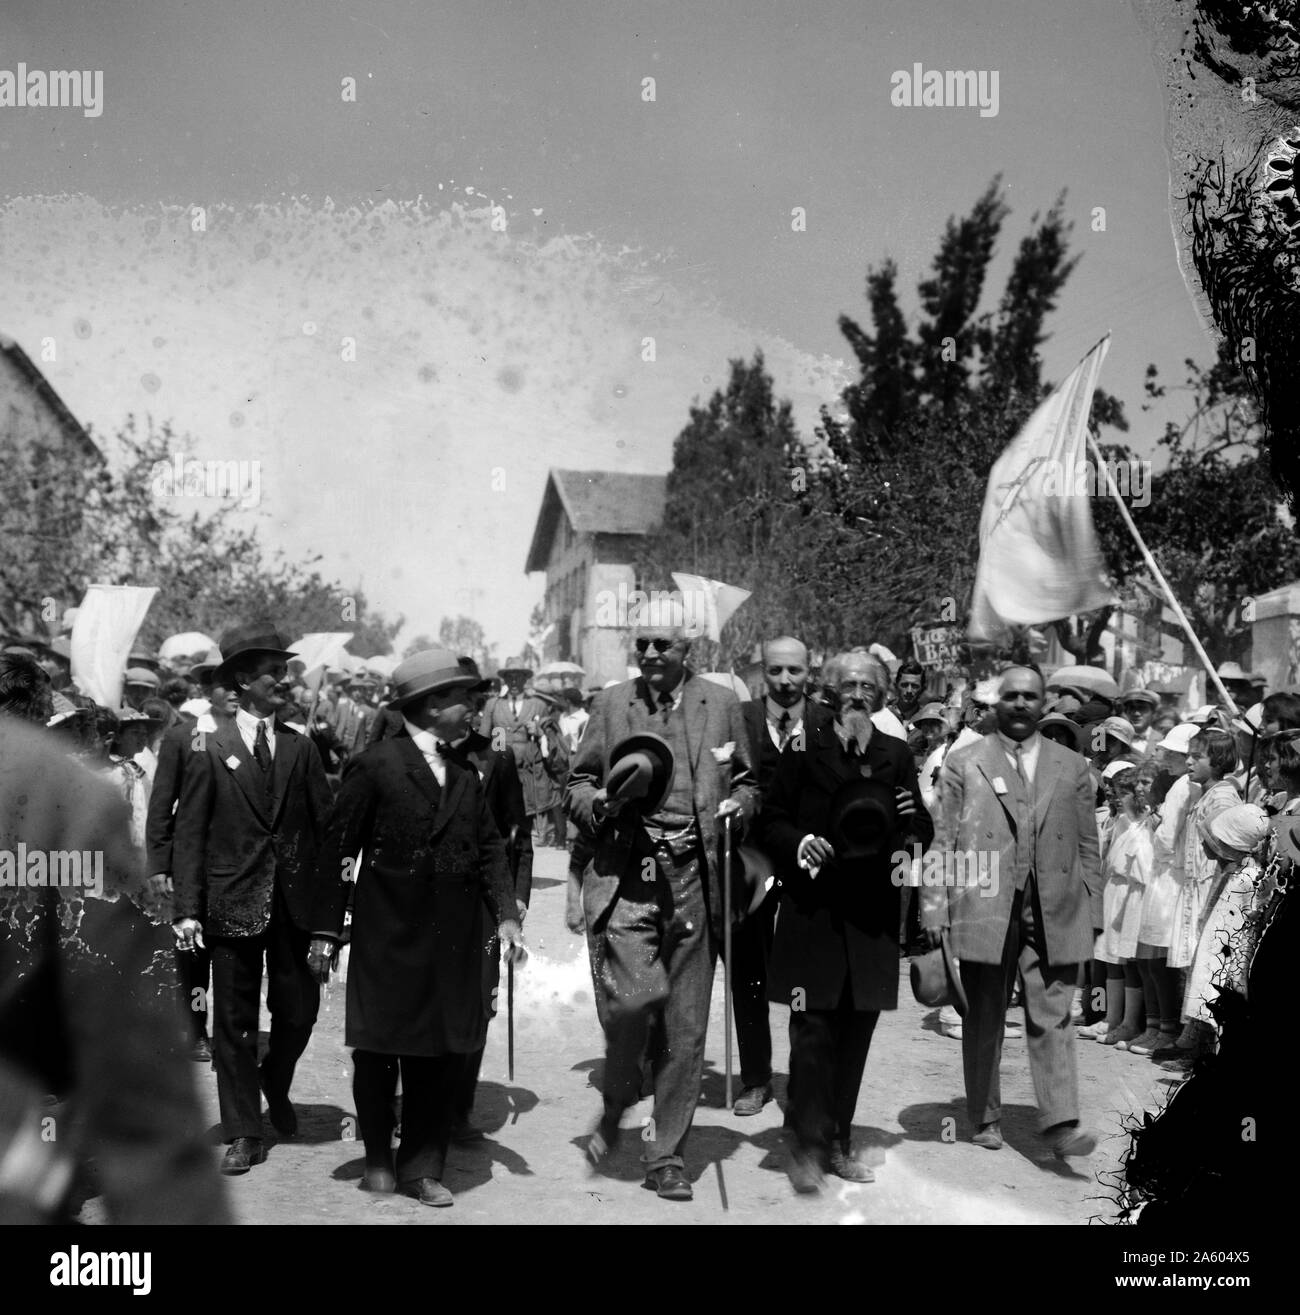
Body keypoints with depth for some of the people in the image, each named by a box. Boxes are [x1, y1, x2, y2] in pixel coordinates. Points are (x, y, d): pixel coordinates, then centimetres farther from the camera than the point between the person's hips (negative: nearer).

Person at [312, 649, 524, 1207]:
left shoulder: (467, 774, 11)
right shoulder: (374, 766, -6)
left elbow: (490, 847, 10)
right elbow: (336, 849, -7)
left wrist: (505, 915, -2)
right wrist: (327, 931, -9)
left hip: (456, 941, 5)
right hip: (388, 937, -4)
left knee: (445, 1055, 7)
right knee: (378, 1054, 8)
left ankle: (422, 1166, 20)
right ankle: (379, 1159, 28)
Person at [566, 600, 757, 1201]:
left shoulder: (721, 703, 8)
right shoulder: (610, 704, 8)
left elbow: (746, 783, 16)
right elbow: (577, 784, 12)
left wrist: (737, 806, -6)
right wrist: (598, 804, -9)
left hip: (694, 882, 1)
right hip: (626, 877, -1)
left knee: (686, 1030, 5)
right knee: (634, 996, -19)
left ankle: (665, 1153, 22)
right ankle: (616, 1107, 11)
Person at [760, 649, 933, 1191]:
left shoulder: (895, 754, 8)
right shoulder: (804, 747, 0)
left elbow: (920, 823, 16)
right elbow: (770, 819, 3)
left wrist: (909, 847, -4)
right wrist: (797, 842, -15)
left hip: (873, 911, 3)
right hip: (812, 907, -3)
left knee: (857, 1031, 9)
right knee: (813, 1029, -5)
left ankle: (839, 1141, 22)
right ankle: (807, 1143, 7)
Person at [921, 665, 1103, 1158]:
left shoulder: (1072, 768, 10)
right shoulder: (963, 765, 4)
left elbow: (1088, 846, 11)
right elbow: (942, 841, 1)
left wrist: (1092, 910, 5)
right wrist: (935, 909, -5)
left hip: (1053, 913, 1)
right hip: (983, 911, -1)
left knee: (1052, 1018, -3)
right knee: (983, 1020, 9)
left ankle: (1060, 1121, 0)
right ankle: (986, 1119, 21)